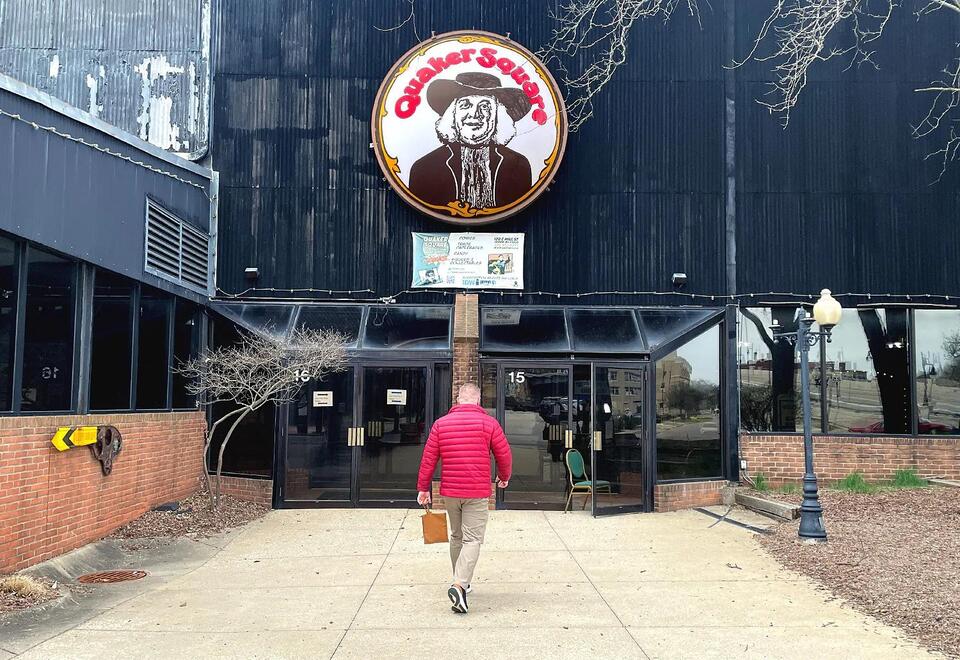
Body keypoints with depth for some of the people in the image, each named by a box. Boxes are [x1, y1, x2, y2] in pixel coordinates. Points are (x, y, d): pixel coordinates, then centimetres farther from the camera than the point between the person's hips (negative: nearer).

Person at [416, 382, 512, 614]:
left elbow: (428, 458, 3)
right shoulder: (488, 423, -4)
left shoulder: (440, 424, 3)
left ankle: (461, 583, 28)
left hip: (449, 491, 3)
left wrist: (423, 488, 11)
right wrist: (504, 477, 19)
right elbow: (504, 455, 1)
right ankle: (460, 584, -20)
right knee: (472, 540, -4)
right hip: (477, 492, -3)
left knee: (456, 537, 19)